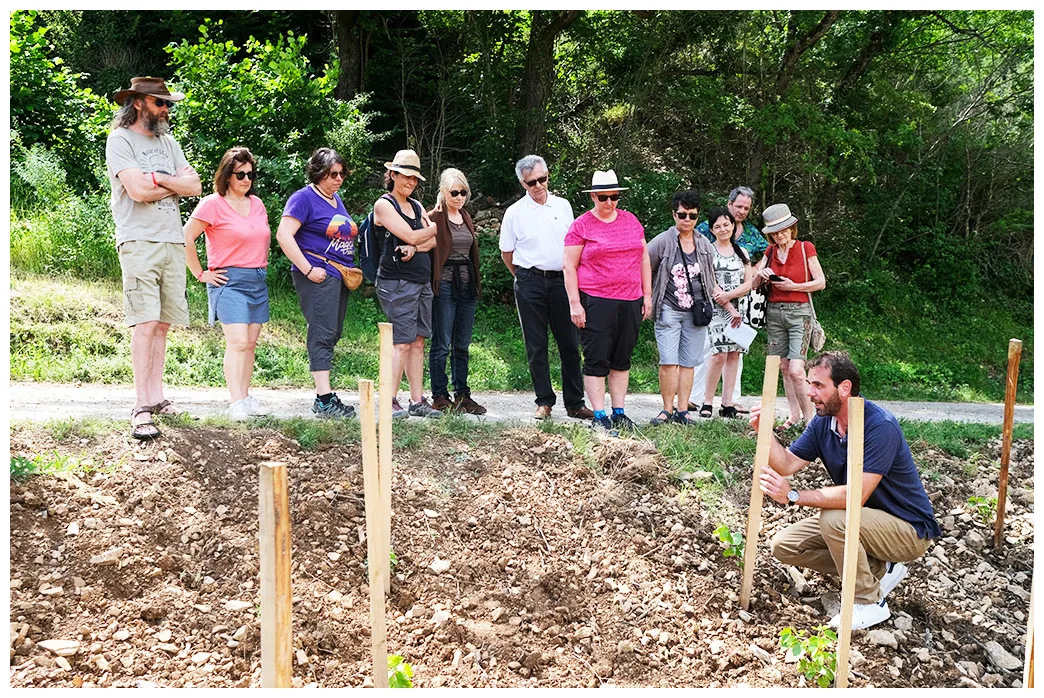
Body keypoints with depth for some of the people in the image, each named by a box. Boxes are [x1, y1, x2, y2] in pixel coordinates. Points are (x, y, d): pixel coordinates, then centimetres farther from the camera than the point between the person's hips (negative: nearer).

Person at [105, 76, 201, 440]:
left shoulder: (167, 142, 19)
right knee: (145, 323, -13)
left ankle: (155, 396, 14)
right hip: (139, 242, -6)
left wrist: (158, 178, -6)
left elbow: (195, 187, 8)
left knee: (163, 323, 7)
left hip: (173, 242, 6)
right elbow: (138, 190, -15)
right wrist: (176, 185, -1)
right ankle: (141, 409, -13)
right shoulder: (120, 140, -2)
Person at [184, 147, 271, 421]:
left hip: (258, 280, 7)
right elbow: (186, 238, -10)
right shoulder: (213, 204, -7)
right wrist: (201, 274, -8)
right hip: (229, 280, -7)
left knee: (250, 343, 8)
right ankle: (236, 403, -17)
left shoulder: (257, 204, 13)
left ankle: (245, 396, 15)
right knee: (237, 342, -16)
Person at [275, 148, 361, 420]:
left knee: (332, 335, 9)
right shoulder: (304, 198, -6)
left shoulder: (337, 200, 20)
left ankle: (324, 394, 14)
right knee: (322, 334, -13)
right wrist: (308, 269, -19)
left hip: (341, 275, 9)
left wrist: (353, 270, 19)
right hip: (318, 275, -9)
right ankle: (324, 399, -16)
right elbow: (284, 235, -16)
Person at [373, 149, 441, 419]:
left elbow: (434, 240, 7)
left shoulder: (416, 205, 18)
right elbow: (411, 236, -12)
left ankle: (417, 401, 10)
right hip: (397, 282, -7)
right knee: (403, 343, -10)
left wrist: (414, 248, -13)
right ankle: (389, 401, -3)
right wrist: (439, 225, 2)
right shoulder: (383, 205, -4)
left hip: (422, 281, 7)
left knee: (418, 342, 6)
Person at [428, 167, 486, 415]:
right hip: (444, 285, -7)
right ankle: (439, 396, 5)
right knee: (441, 344, -1)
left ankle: (462, 395, 16)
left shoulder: (466, 218, 16)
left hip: (467, 285, 7)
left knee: (462, 345, 10)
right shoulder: (434, 218, -6)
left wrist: (476, 284, 13)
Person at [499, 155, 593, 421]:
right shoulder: (514, 212, 2)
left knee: (570, 343, 1)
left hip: (561, 279, 2)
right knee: (536, 345, 2)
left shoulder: (563, 206, 9)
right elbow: (507, 253, 10)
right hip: (530, 282, -2)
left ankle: (575, 403, 7)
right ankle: (544, 402, 10)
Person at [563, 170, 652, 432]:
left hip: (630, 302, 5)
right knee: (597, 360, -3)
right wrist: (574, 303, -10)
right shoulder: (581, 226, -1)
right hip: (596, 301, -5)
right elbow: (569, 266, -3)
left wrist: (647, 295, 12)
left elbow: (644, 258, 17)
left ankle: (619, 413, 18)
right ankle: (599, 416, 2)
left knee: (622, 359, 10)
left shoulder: (631, 220, 12)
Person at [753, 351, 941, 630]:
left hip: (910, 531, -8)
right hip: (865, 521, 8)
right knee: (784, 545, -1)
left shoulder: (880, 427, -28)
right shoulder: (822, 422, -3)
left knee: (833, 519, -34)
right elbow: (787, 464, -5)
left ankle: (869, 603, -13)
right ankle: (878, 570, 7)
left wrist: (793, 496, -36)